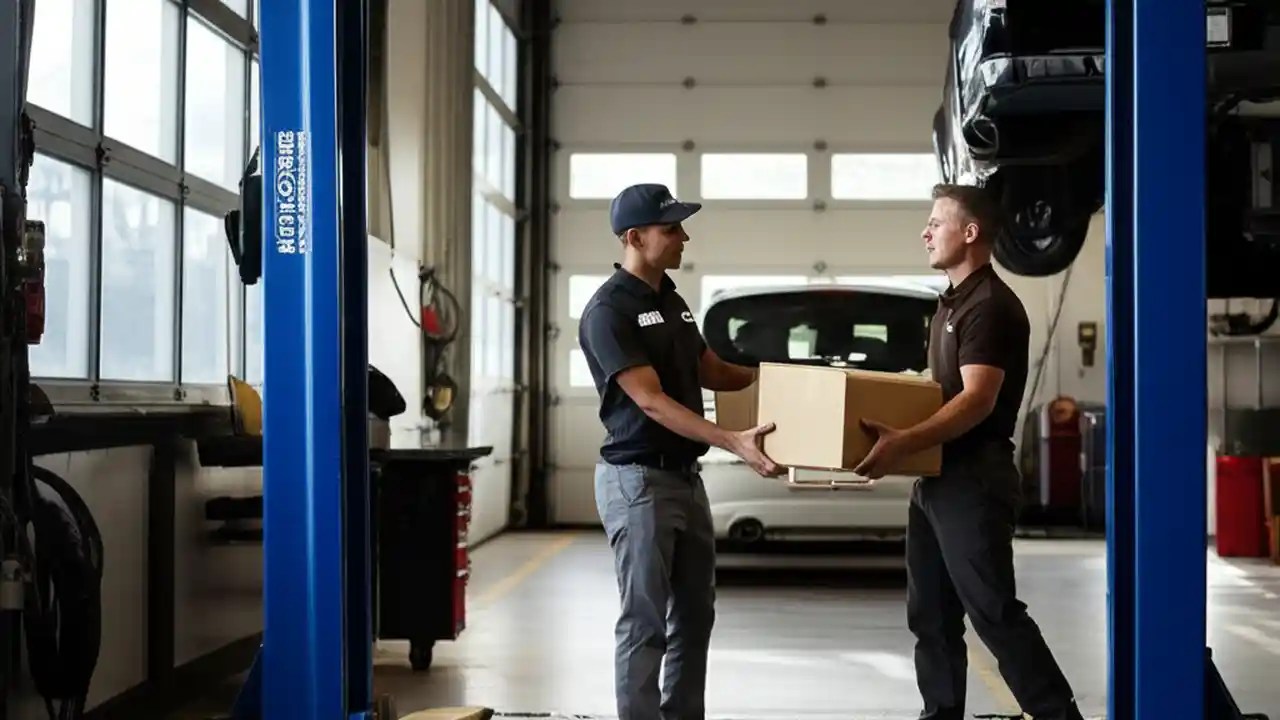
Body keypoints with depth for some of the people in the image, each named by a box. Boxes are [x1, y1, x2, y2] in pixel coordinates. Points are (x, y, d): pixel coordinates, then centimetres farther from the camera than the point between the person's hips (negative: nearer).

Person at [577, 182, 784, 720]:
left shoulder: (672, 300, 13)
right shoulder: (608, 310, -15)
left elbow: (713, 374, 23)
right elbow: (651, 401, -22)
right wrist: (733, 442, -31)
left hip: (686, 476, 9)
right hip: (638, 480, -9)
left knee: (695, 615, 12)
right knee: (645, 621, -5)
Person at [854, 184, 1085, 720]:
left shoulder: (991, 306, -14)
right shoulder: (952, 303, 18)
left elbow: (977, 399, -25)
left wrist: (902, 443, -34)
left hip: (973, 479, -10)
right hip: (937, 479, 10)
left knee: (993, 611, -8)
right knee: (931, 615, 11)